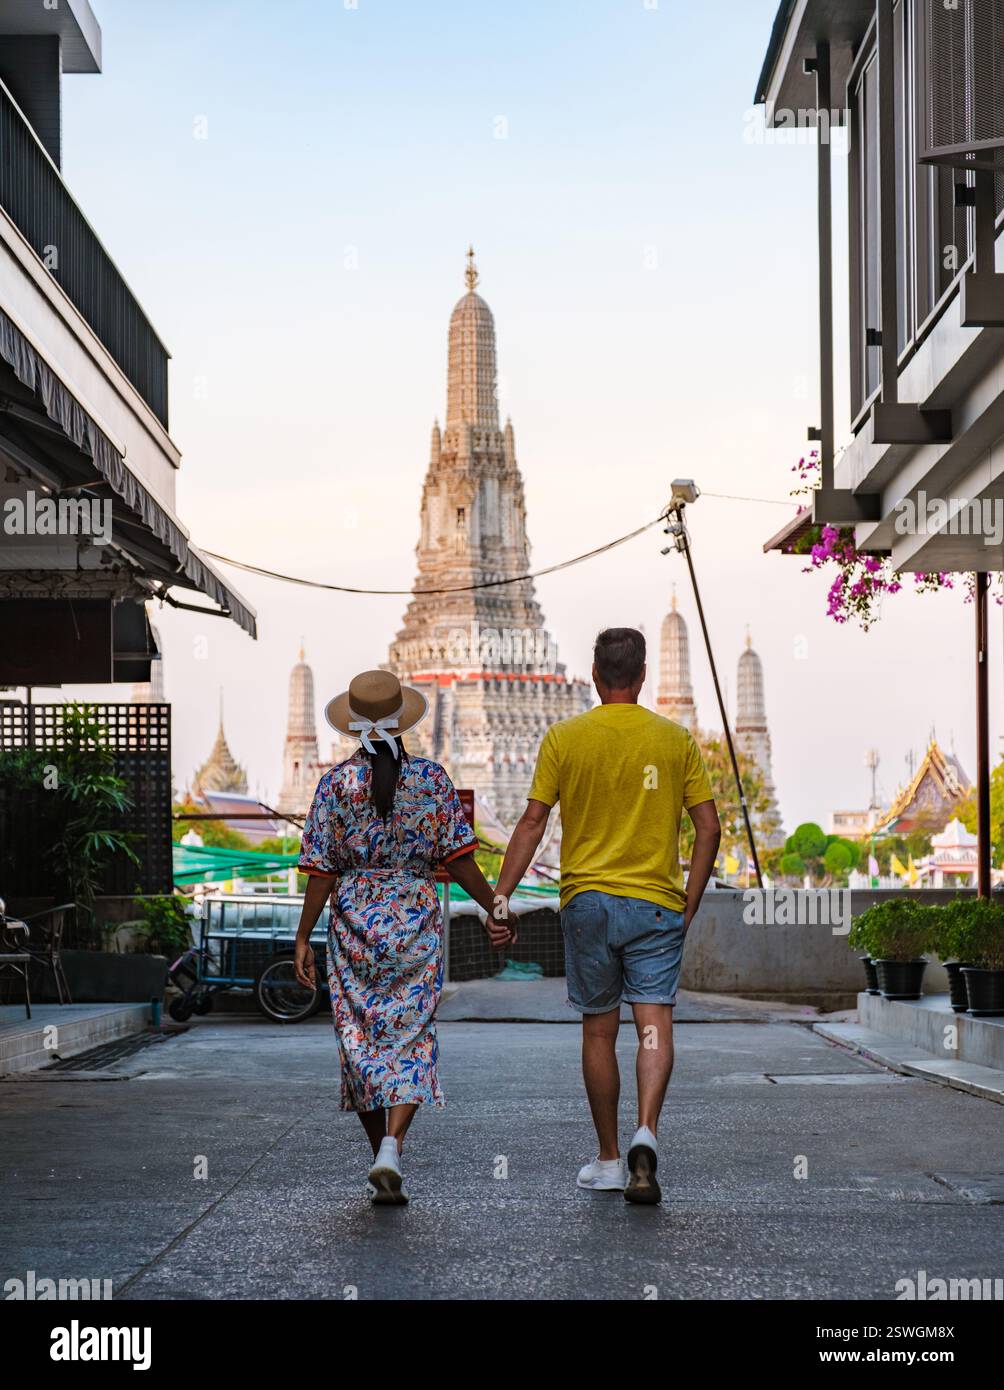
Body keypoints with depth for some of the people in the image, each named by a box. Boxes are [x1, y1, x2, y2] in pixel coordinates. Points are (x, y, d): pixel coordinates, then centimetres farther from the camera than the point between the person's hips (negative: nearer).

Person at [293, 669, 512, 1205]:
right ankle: (391, 1149, -18)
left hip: (353, 920, 0)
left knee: (361, 1039, 11)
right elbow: (458, 858, -3)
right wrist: (493, 909, 8)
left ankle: (381, 1156, 16)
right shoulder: (432, 779, -2)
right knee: (410, 1034, 1)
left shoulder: (336, 782, -3)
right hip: (417, 918, 0)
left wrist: (303, 938, 0)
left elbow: (321, 871, -5)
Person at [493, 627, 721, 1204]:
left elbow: (533, 822, -3)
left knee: (599, 1032, 11)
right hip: (656, 904, 0)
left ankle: (609, 1161, 18)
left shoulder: (565, 738, 0)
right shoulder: (676, 740, 2)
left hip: (587, 901, 1)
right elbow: (709, 827, 1)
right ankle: (646, 1132, -27)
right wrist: (690, 907, 9)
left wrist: (500, 898, -1)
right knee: (655, 1024, -4)